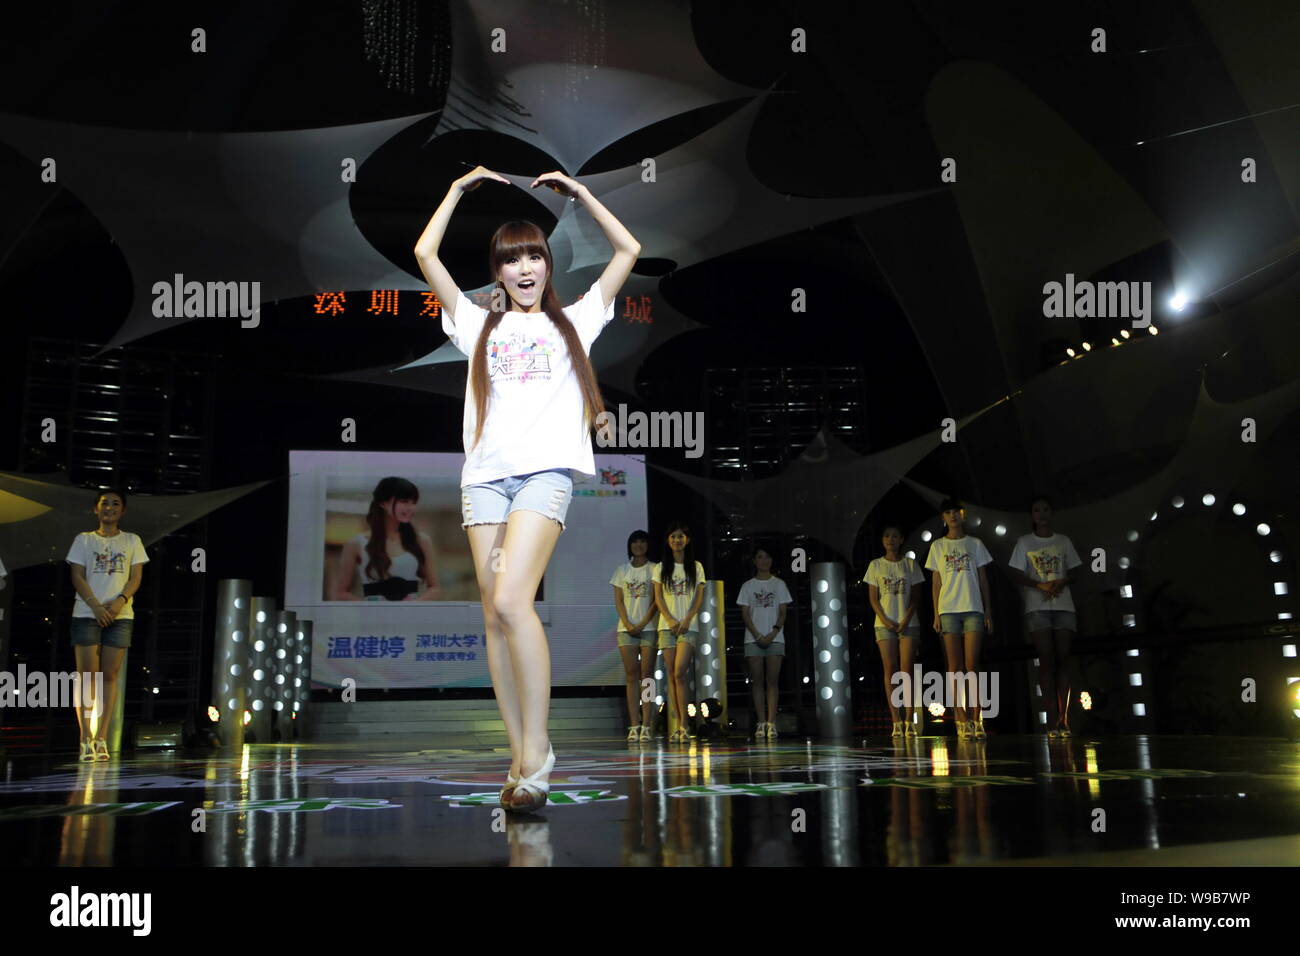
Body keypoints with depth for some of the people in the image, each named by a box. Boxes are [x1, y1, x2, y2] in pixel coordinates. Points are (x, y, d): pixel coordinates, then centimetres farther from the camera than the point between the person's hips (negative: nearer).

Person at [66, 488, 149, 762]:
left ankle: (101, 738, 1)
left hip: (120, 615, 1)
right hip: (86, 613, -1)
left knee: (110, 675, -2)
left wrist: (120, 601, -13)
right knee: (87, 675, -5)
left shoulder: (132, 541, 13)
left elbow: (136, 577, 6)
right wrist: (95, 605, -12)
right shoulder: (84, 540, 11)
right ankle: (86, 738, -3)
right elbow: (77, 577, 2)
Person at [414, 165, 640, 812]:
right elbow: (425, 255, 19)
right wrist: (460, 189, 23)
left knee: (512, 600, -22)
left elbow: (629, 251, 18)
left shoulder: (572, 321, 20)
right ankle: (522, 758, 2)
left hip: (546, 468, -3)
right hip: (485, 473, 3)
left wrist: (578, 192, 21)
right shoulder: (479, 325, 23)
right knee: (494, 616, -3)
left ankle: (536, 751, -15)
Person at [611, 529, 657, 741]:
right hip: (626, 628, 2)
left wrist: (642, 624, -10)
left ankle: (646, 725, -8)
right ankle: (634, 726, -4)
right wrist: (628, 624, -7)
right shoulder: (621, 571, 14)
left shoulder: (654, 569, 6)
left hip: (648, 627, -2)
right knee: (631, 676, -2)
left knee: (646, 675, -6)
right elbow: (618, 601, 8)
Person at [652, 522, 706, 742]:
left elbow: (699, 598, 3)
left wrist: (686, 620, -10)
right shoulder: (661, 568, 11)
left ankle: (684, 724, -14)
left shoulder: (696, 567, 9)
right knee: (672, 674, -1)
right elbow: (658, 598, 5)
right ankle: (679, 726, 2)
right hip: (667, 625, 2)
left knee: (679, 672, -17)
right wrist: (670, 620, -9)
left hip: (688, 626, -2)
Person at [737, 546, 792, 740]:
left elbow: (783, 612, 4)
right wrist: (757, 635, -9)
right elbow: (745, 614, 5)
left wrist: (773, 633, -10)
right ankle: (761, 724, -3)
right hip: (754, 639, 1)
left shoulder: (779, 584, 11)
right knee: (757, 681, -3)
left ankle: (771, 723, -10)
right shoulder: (748, 586, 11)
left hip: (775, 638, 0)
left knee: (772, 680, -7)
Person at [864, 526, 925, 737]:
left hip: (908, 623, 0)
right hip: (885, 623, 0)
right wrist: (884, 619, -10)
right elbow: (873, 598, 5)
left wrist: (906, 620, -9)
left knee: (907, 670, -6)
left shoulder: (910, 564, 8)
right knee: (890, 670, -4)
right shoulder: (876, 565, 8)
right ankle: (896, 722, -5)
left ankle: (910, 721, -7)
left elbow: (916, 597, 5)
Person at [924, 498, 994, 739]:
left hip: (973, 608, 0)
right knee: (955, 666, -2)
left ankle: (976, 719, -4)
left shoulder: (975, 544, 11)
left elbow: (983, 579, 11)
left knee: (972, 664, -6)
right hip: (948, 609, 0)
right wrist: (936, 614, 1)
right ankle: (962, 720, -1)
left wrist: (988, 611, 4)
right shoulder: (938, 546, 11)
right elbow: (935, 582, 9)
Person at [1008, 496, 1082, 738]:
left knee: (1063, 657, -5)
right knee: (1046, 658, -9)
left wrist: (1062, 582, -10)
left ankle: (1063, 719, -4)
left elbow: (1072, 572, 13)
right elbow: (1017, 574, 2)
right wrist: (1040, 585, -15)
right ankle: (1052, 720, -10)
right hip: (1037, 606, -2)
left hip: (1063, 605, 2)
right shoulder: (1024, 542, 8)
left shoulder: (1063, 541, 15)